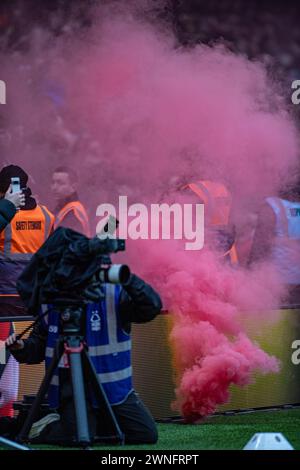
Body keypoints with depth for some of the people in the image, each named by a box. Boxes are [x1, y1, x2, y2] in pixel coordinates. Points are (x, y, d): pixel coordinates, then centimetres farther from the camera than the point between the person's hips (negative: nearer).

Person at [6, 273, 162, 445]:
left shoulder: (114, 294, -4)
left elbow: (152, 307, -18)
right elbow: (39, 344, 14)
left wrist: (128, 279, -29)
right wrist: (22, 347, -7)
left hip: (113, 385, 1)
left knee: (147, 434, -4)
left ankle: (97, 424, 20)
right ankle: (43, 428, 8)